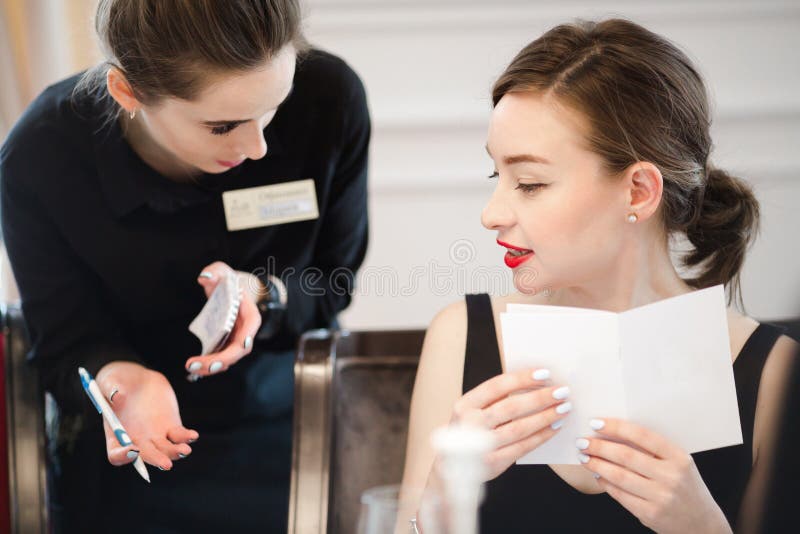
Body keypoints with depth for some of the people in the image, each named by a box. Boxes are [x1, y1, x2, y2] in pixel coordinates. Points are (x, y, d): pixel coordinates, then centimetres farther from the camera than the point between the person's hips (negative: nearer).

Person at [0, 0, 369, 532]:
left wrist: (263, 295, -25)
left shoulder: (330, 97, -20)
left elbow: (334, 282, -3)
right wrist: (118, 378, -34)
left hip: (287, 427, 1)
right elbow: (66, 345, -11)